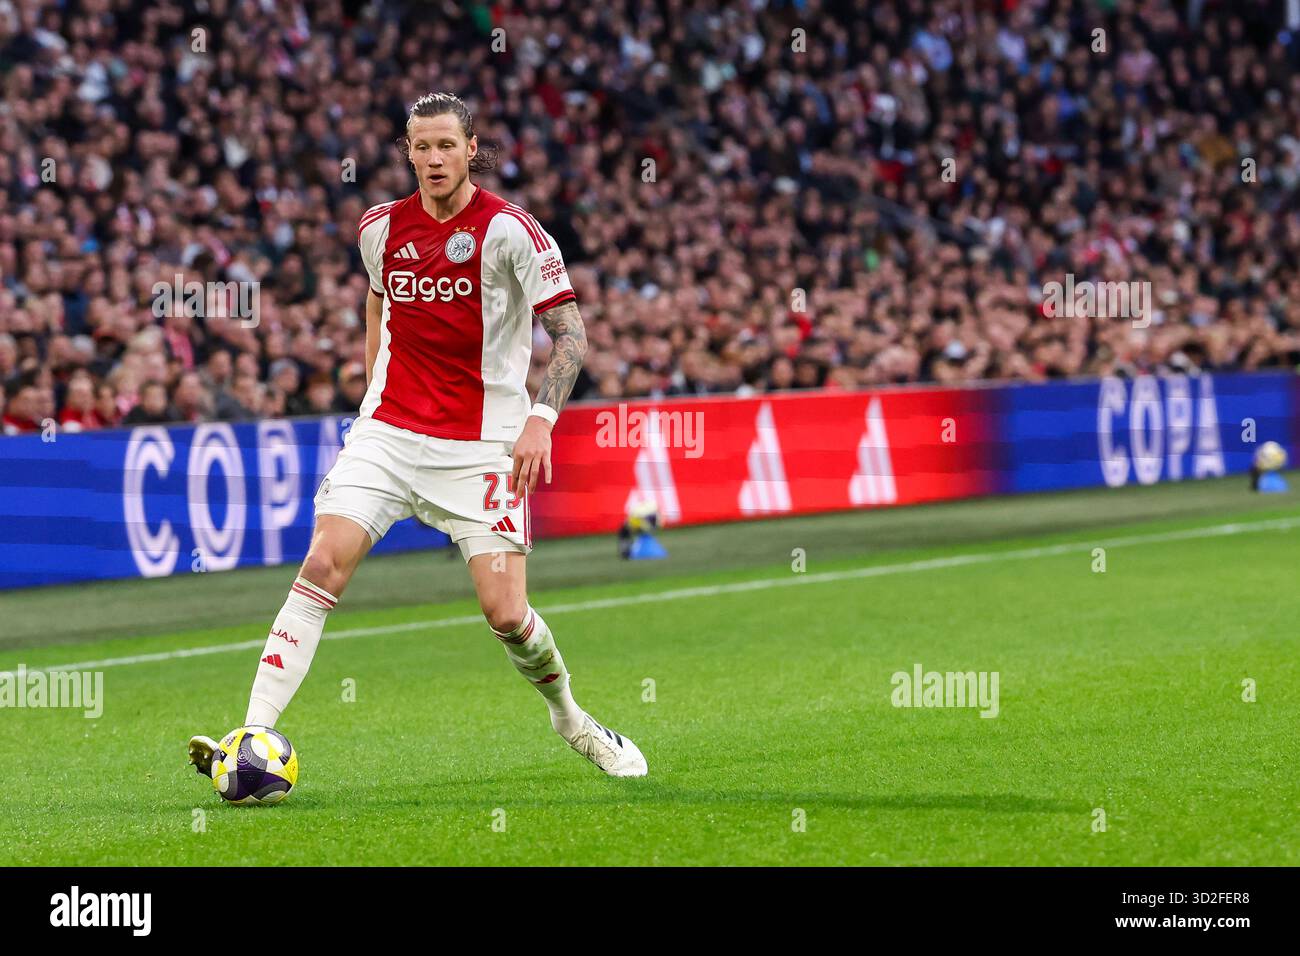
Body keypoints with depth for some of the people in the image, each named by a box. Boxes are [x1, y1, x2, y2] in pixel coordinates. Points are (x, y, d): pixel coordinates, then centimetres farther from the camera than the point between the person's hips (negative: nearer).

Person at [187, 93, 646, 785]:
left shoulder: (508, 230, -9)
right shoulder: (381, 227, 5)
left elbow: (569, 331, -8)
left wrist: (541, 418, -20)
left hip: (479, 448, -3)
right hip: (387, 434, 3)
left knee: (505, 614, -8)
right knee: (323, 564, -16)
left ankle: (570, 720, 23)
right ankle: (253, 740, -18)